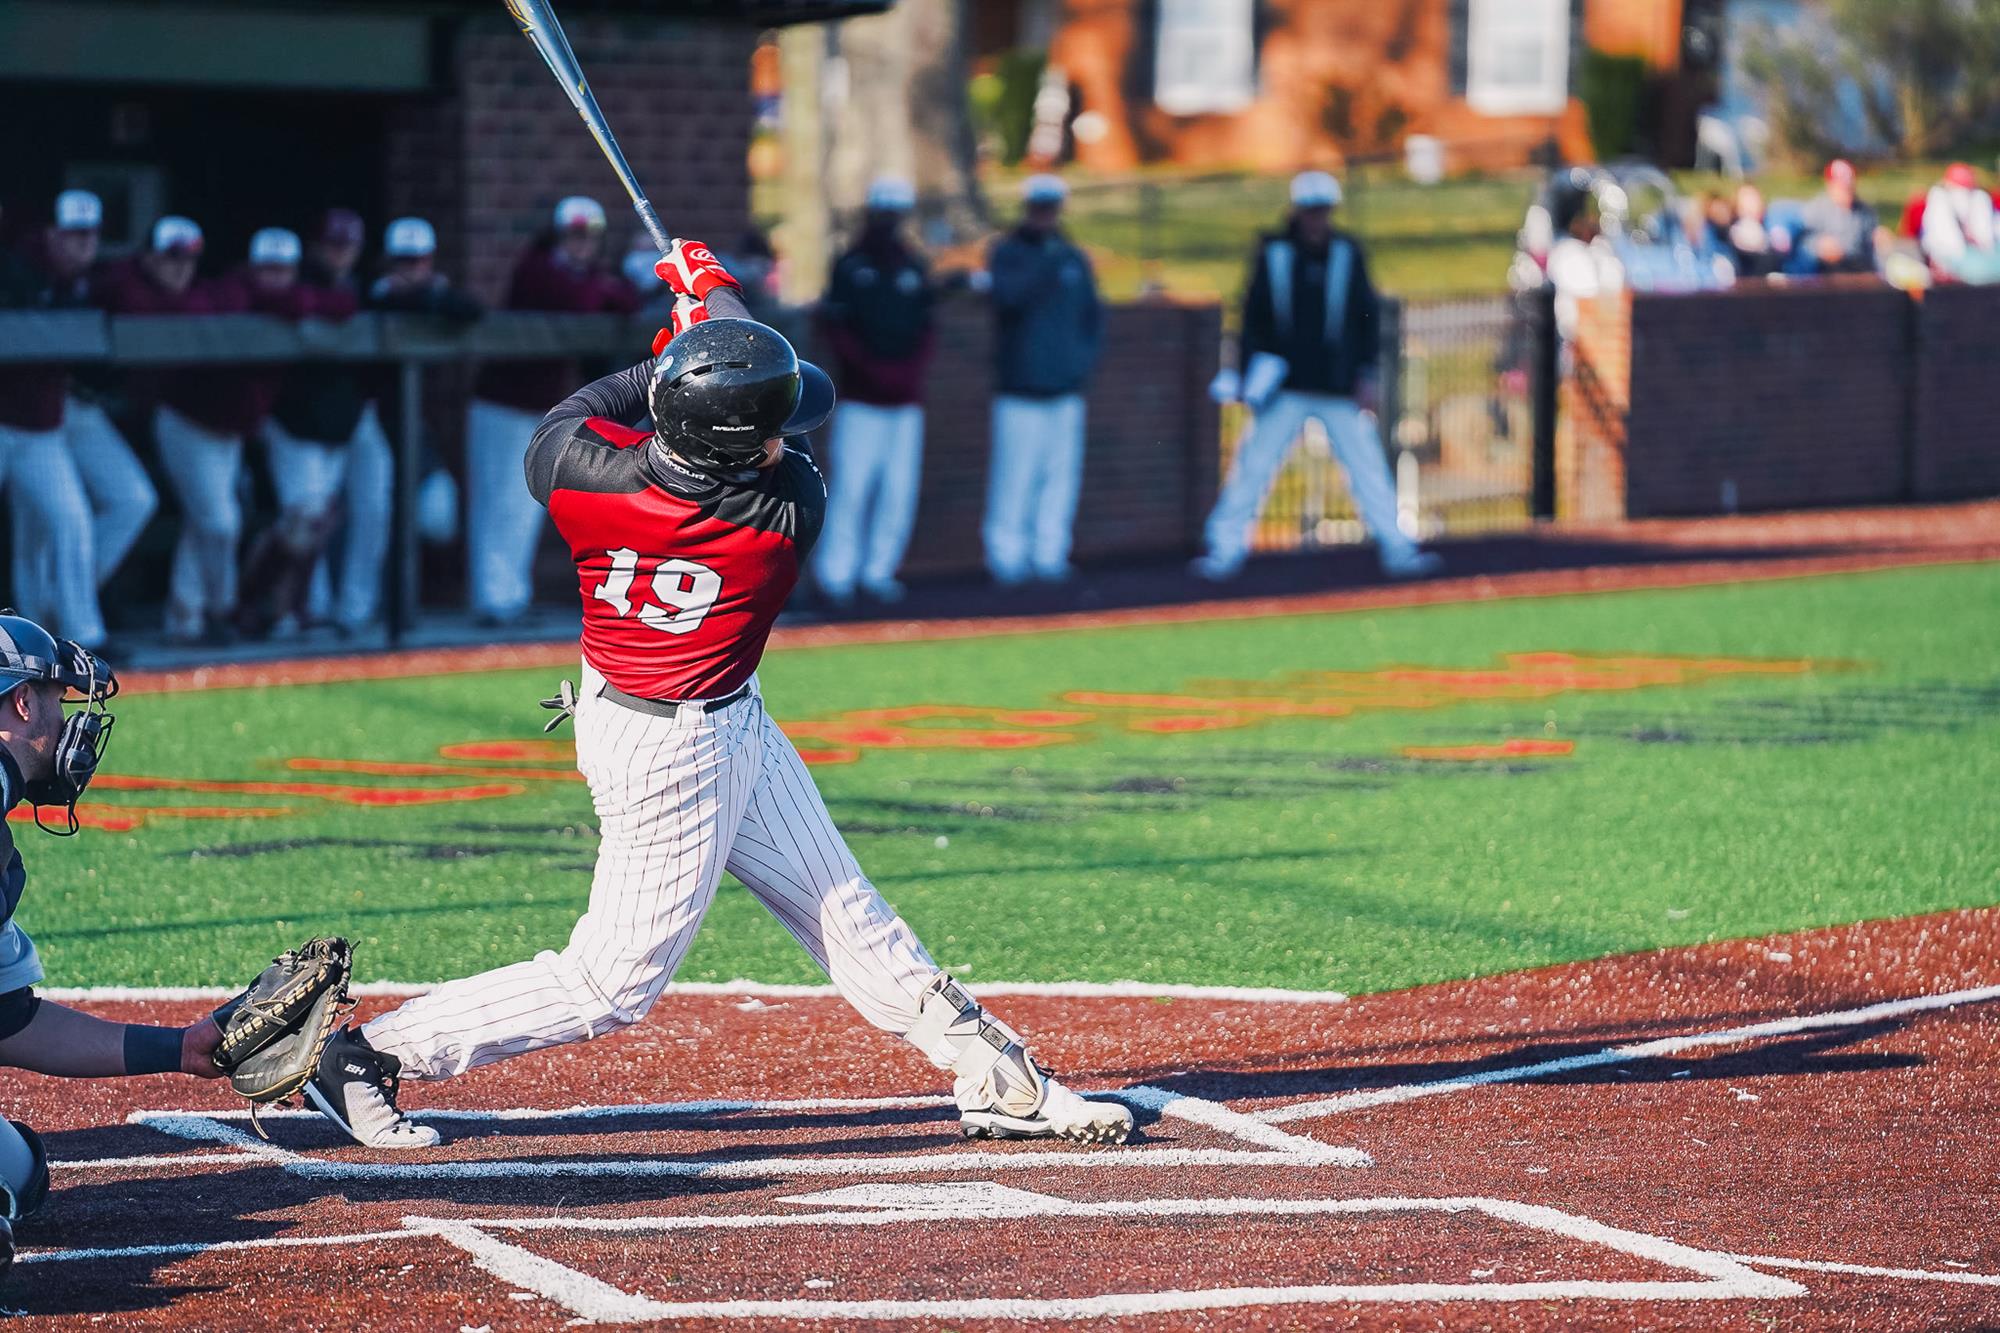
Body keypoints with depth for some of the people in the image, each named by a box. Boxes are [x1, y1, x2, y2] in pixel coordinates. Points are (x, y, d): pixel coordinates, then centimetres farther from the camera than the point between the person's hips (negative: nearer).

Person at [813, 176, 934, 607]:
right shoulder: (851, 265, 2)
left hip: (907, 399, 4)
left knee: (900, 488, 0)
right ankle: (836, 572, -5)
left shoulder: (915, 268, 13)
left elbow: (925, 328, 15)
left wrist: (911, 373, -2)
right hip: (860, 398, -4)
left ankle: (879, 570, 7)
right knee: (852, 483, -10)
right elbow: (834, 325, -3)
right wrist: (875, 371, -11)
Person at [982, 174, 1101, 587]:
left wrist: (1085, 356, 6)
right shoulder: (1007, 253, 1)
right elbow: (1007, 294, -18)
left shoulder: (1074, 258, 15)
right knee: (1016, 475, -9)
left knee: (1062, 475, 2)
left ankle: (1050, 554, 7)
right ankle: (1007, 555, -5)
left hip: (1066, 388, 5)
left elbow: (1092, 314, 21)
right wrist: (1046, 266, -29)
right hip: (1020, 388, -5)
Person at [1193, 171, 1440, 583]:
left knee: (1368, 466, 0)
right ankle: (1225, 550, 2)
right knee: (1254, 467, -4)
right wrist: (1250, 375, -3)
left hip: (1340, 390, 1)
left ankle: (1396, 549, 7)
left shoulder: (1348, 254, 4)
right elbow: (1253, 318, 5)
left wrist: (1366, 375, 0)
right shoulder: (1273, 255, 1)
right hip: (1286, 390, -1)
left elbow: (1367, 318, 7)